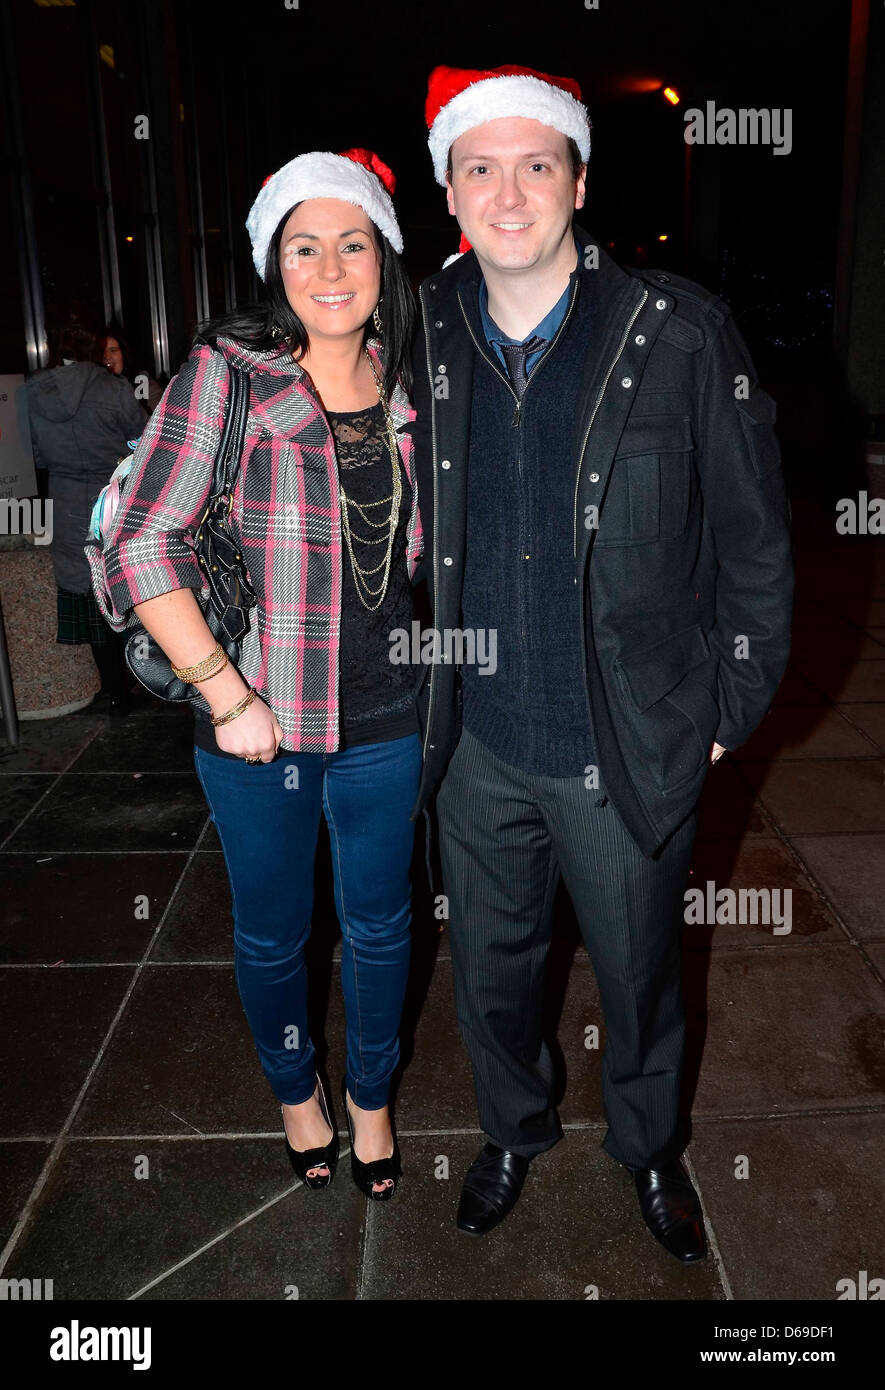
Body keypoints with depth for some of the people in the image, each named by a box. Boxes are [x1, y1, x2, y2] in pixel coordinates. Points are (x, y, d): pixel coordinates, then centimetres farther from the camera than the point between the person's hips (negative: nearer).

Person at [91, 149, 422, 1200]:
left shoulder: (403, 386, 2)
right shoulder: (226, 372, -11)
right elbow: (140, 545, -15)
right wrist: (226, 696, -17)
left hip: (383, 719, 3)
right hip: (257, 724, -3)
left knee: (378, 925, 17)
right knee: (272, 933, 17)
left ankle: (370, 1095, 45)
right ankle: (294, 1089, 47)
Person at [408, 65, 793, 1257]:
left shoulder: (682, 333, -11)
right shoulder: (419, 339, -2)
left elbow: (754, 534, -4)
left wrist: (729, 705, -3)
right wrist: (409, 694, 9)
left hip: (630, 749, -2)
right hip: (477, 748, 3)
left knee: (639, 972, 18)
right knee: (492, 968, 21)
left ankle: (651, 1147, 49)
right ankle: (516, 1129, 51)